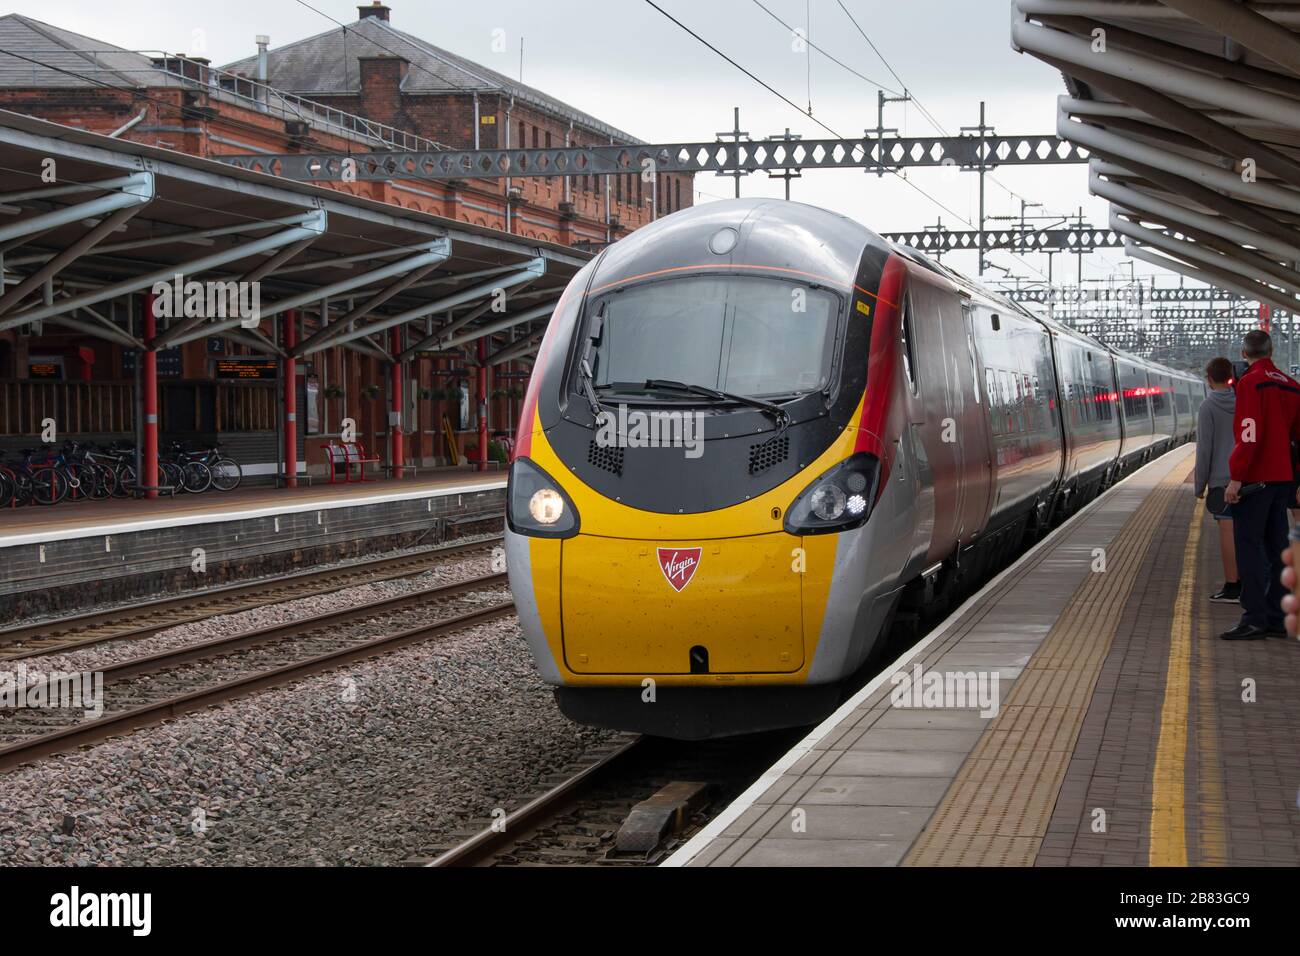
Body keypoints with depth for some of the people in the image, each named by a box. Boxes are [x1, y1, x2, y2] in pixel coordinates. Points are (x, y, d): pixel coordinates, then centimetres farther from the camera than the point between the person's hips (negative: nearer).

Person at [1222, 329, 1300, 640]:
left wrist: (1236, 478, -19)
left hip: (1254, 481, -8)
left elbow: (1250, 435, -20)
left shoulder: (1251, 383, -11)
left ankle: (1254, 619, -11)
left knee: (1248, 546, -7)